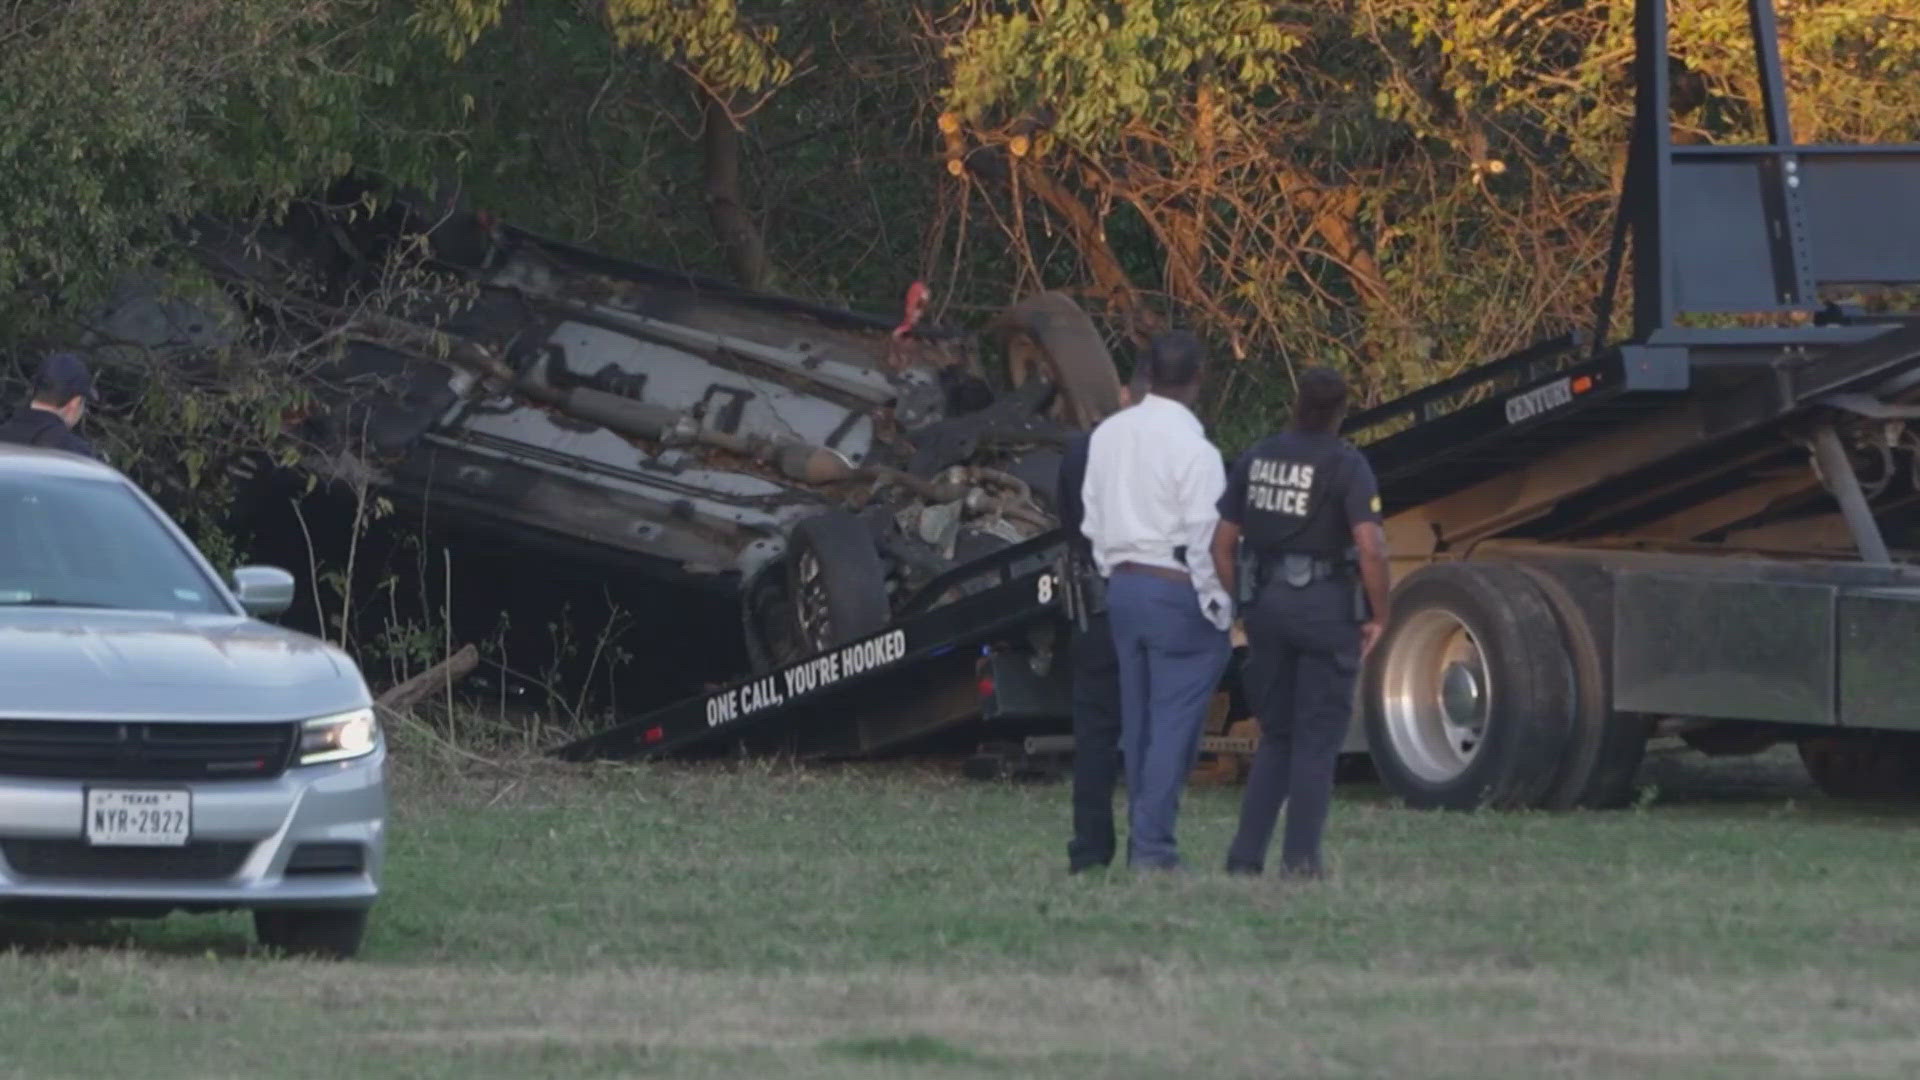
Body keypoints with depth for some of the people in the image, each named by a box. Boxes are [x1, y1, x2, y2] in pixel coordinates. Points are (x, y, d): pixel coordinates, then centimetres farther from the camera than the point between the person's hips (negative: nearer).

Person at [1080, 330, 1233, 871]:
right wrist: (1219, 608, -8)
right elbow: (1205, 539, -16)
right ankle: (1153, 842, -10)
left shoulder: (1108, 436, 6)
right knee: (1176, 721, -5)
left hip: (1124, 586, 7)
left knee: (1138, 721, 12)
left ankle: (1141, 839, 15)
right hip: (1179, 592, -7)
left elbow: (1093, 521, 12)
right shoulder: (1193, 450, -16)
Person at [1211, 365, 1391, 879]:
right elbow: (1371, 548, -19)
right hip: (1325, 605, -5)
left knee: (1276, 737, 16)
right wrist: (1378, 615, -8)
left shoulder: (1255, 458, 7)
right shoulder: (1345, 465, -10)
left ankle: (1246, 853, 7)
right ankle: (1300, 857, -1)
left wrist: (1241, 605, 17)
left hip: (1265, 604, 5)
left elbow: (1222, 542, 9)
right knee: (1317, 740, 3)